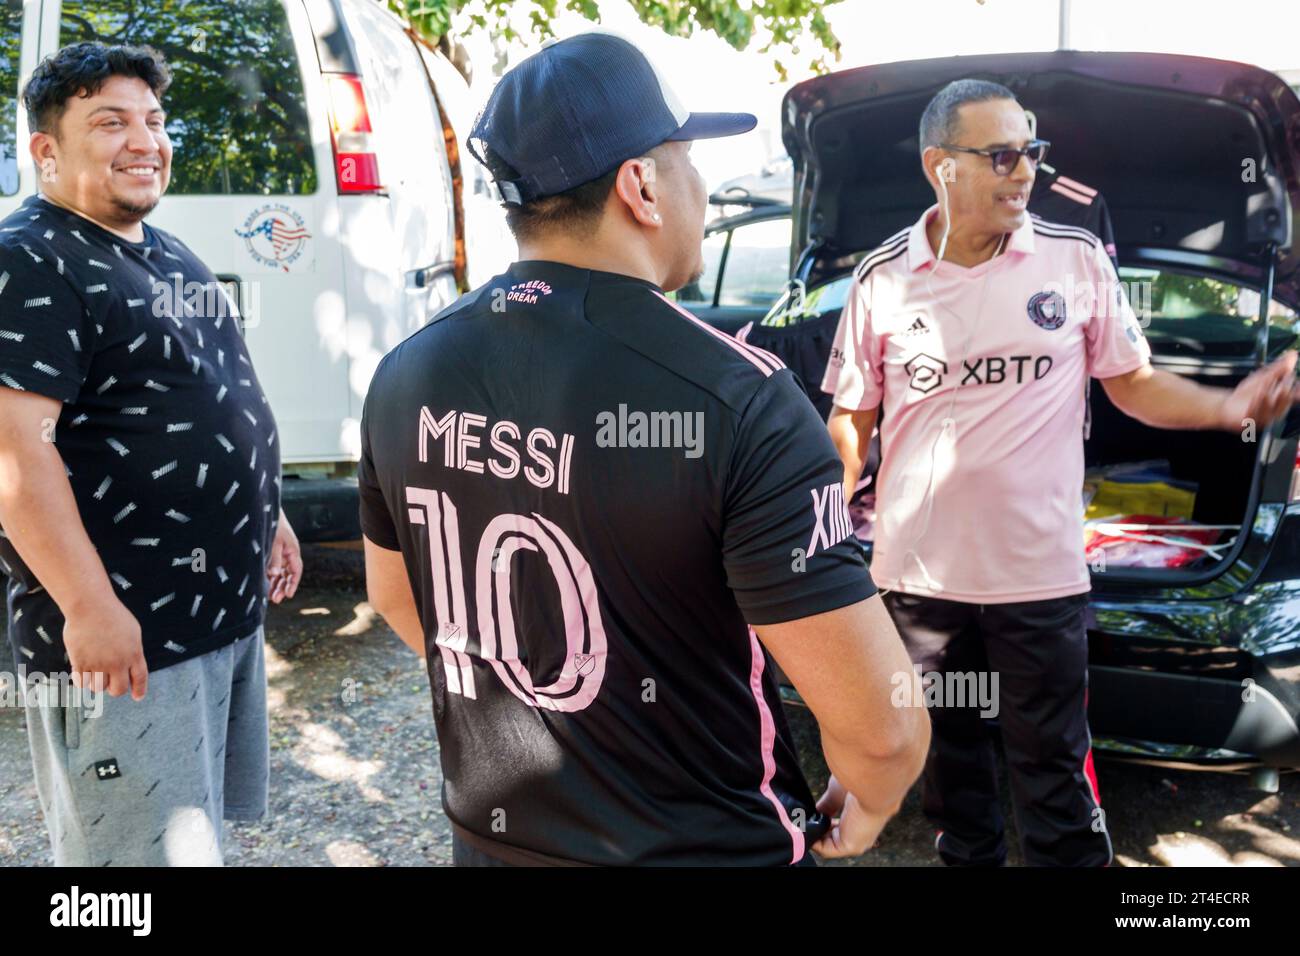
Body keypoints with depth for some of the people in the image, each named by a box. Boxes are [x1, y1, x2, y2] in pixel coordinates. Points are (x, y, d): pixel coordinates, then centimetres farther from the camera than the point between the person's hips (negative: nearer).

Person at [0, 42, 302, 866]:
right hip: (125, 627, -9)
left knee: (200, 833, 22)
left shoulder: (168, 255, 14)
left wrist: (266, 516, 22)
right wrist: (88, 604, -26)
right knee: (146, 850, 3)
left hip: (227, 606, 9)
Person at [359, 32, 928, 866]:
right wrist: (864, 811, -2)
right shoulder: (737, 399, -25)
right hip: (705, 848, -4)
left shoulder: (404, 378, -7)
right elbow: (882, 725, -23)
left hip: (492, 836, 5)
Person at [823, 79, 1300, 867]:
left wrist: (1229, 408, -13)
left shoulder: (1079, 259, -2)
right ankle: (969, 856, 40)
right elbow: (851, 420, 4)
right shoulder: (883, 279, -2)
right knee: (949, 753, 19)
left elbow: (1135, 385, 5)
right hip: (921, 573, 1)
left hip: (1040, 574, -1)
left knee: (1053, 766, 10)